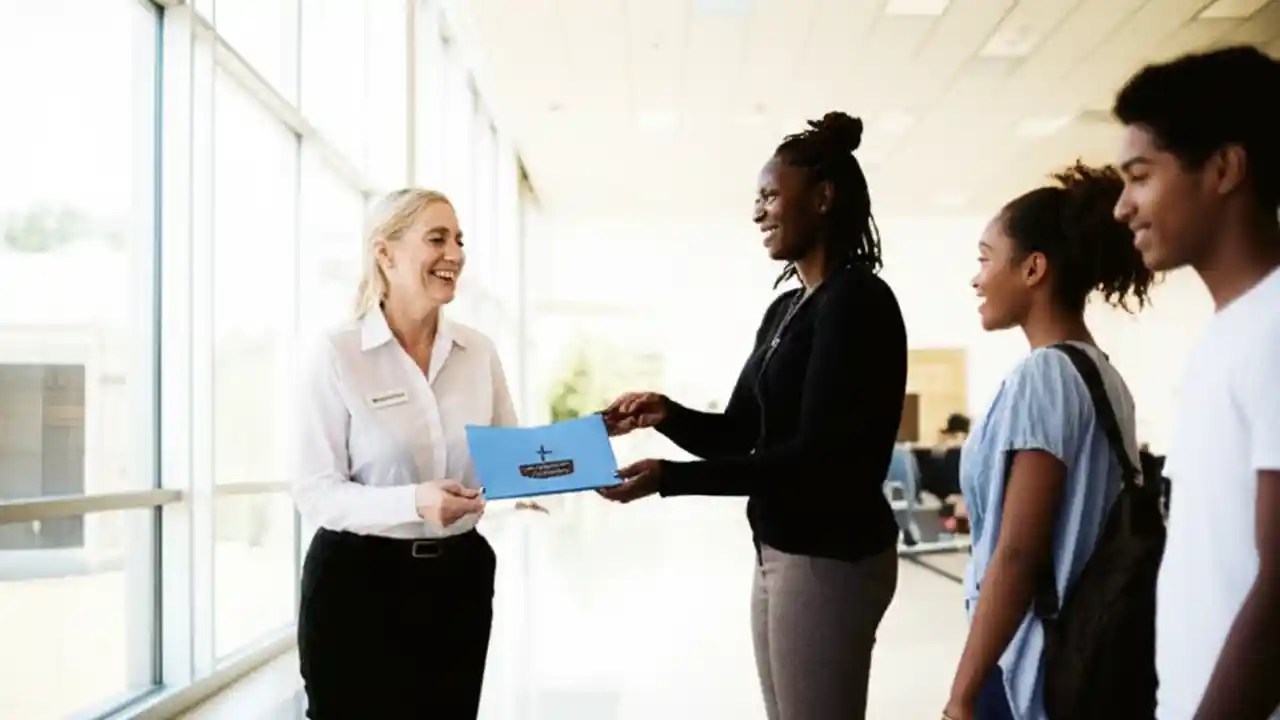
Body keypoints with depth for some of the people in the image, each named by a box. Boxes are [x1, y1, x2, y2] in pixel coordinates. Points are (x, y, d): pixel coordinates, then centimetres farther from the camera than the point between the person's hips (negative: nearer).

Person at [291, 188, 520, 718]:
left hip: (458, 576, 5)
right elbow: (315, 493, -14)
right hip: (357, 581, -4)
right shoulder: (338, 353, -10)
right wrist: (412, 502, -30)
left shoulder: (478, 351, 3)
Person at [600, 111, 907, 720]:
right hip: (779, 551, 9)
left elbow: (816, 456, -20)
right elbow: (736, 435, 15)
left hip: (830, 556, -8)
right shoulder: (784, 309, 12)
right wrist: (666, 415, -5)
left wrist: (670, 478, -23)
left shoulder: (856, 301, -14)